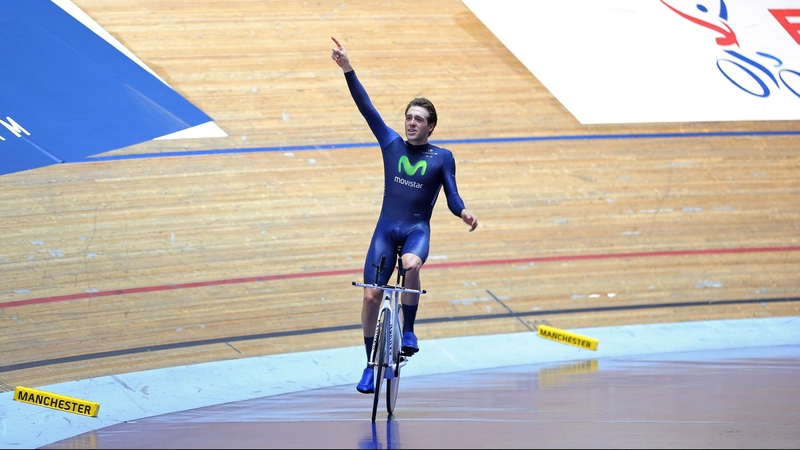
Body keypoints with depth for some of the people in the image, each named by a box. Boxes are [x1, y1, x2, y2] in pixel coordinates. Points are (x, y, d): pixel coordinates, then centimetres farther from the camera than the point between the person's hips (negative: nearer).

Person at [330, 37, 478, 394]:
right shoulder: (391, 144, 8)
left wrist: (464, 213, -25)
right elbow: (365, 107, 2)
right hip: (386, 228, 2)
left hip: (417, 230, -2)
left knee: (411, 266, -37)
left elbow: (452, 198, -1)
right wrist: (347, 69, -7)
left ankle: (409, 332, -19)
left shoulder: (442, 157, 4)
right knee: (371, 297, -5)